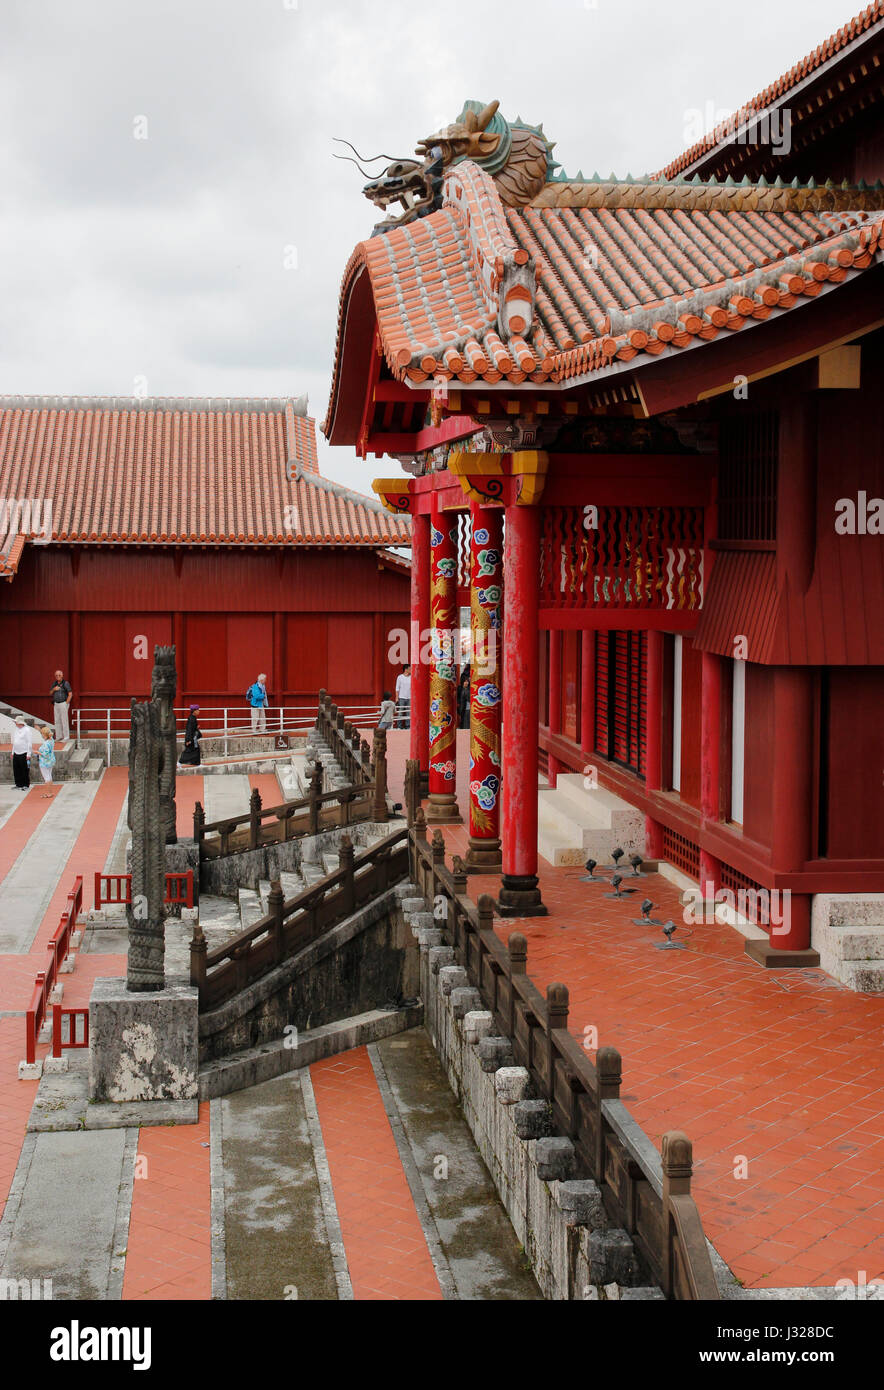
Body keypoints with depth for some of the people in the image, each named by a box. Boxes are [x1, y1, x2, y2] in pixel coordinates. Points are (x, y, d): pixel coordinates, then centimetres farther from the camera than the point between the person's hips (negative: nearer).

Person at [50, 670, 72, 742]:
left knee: (64, 721, -7)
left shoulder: (66, 683, -7)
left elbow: (70, 694, -9)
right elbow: (50, 694, 15)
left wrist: (66, 703, -13)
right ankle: (58, 737, 13)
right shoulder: (54, 684, 12)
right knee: (57, 721, 7)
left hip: (63, 704, -6)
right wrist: (53, 689, -6)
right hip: (56, 704, 6)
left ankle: (66, 737, -5)